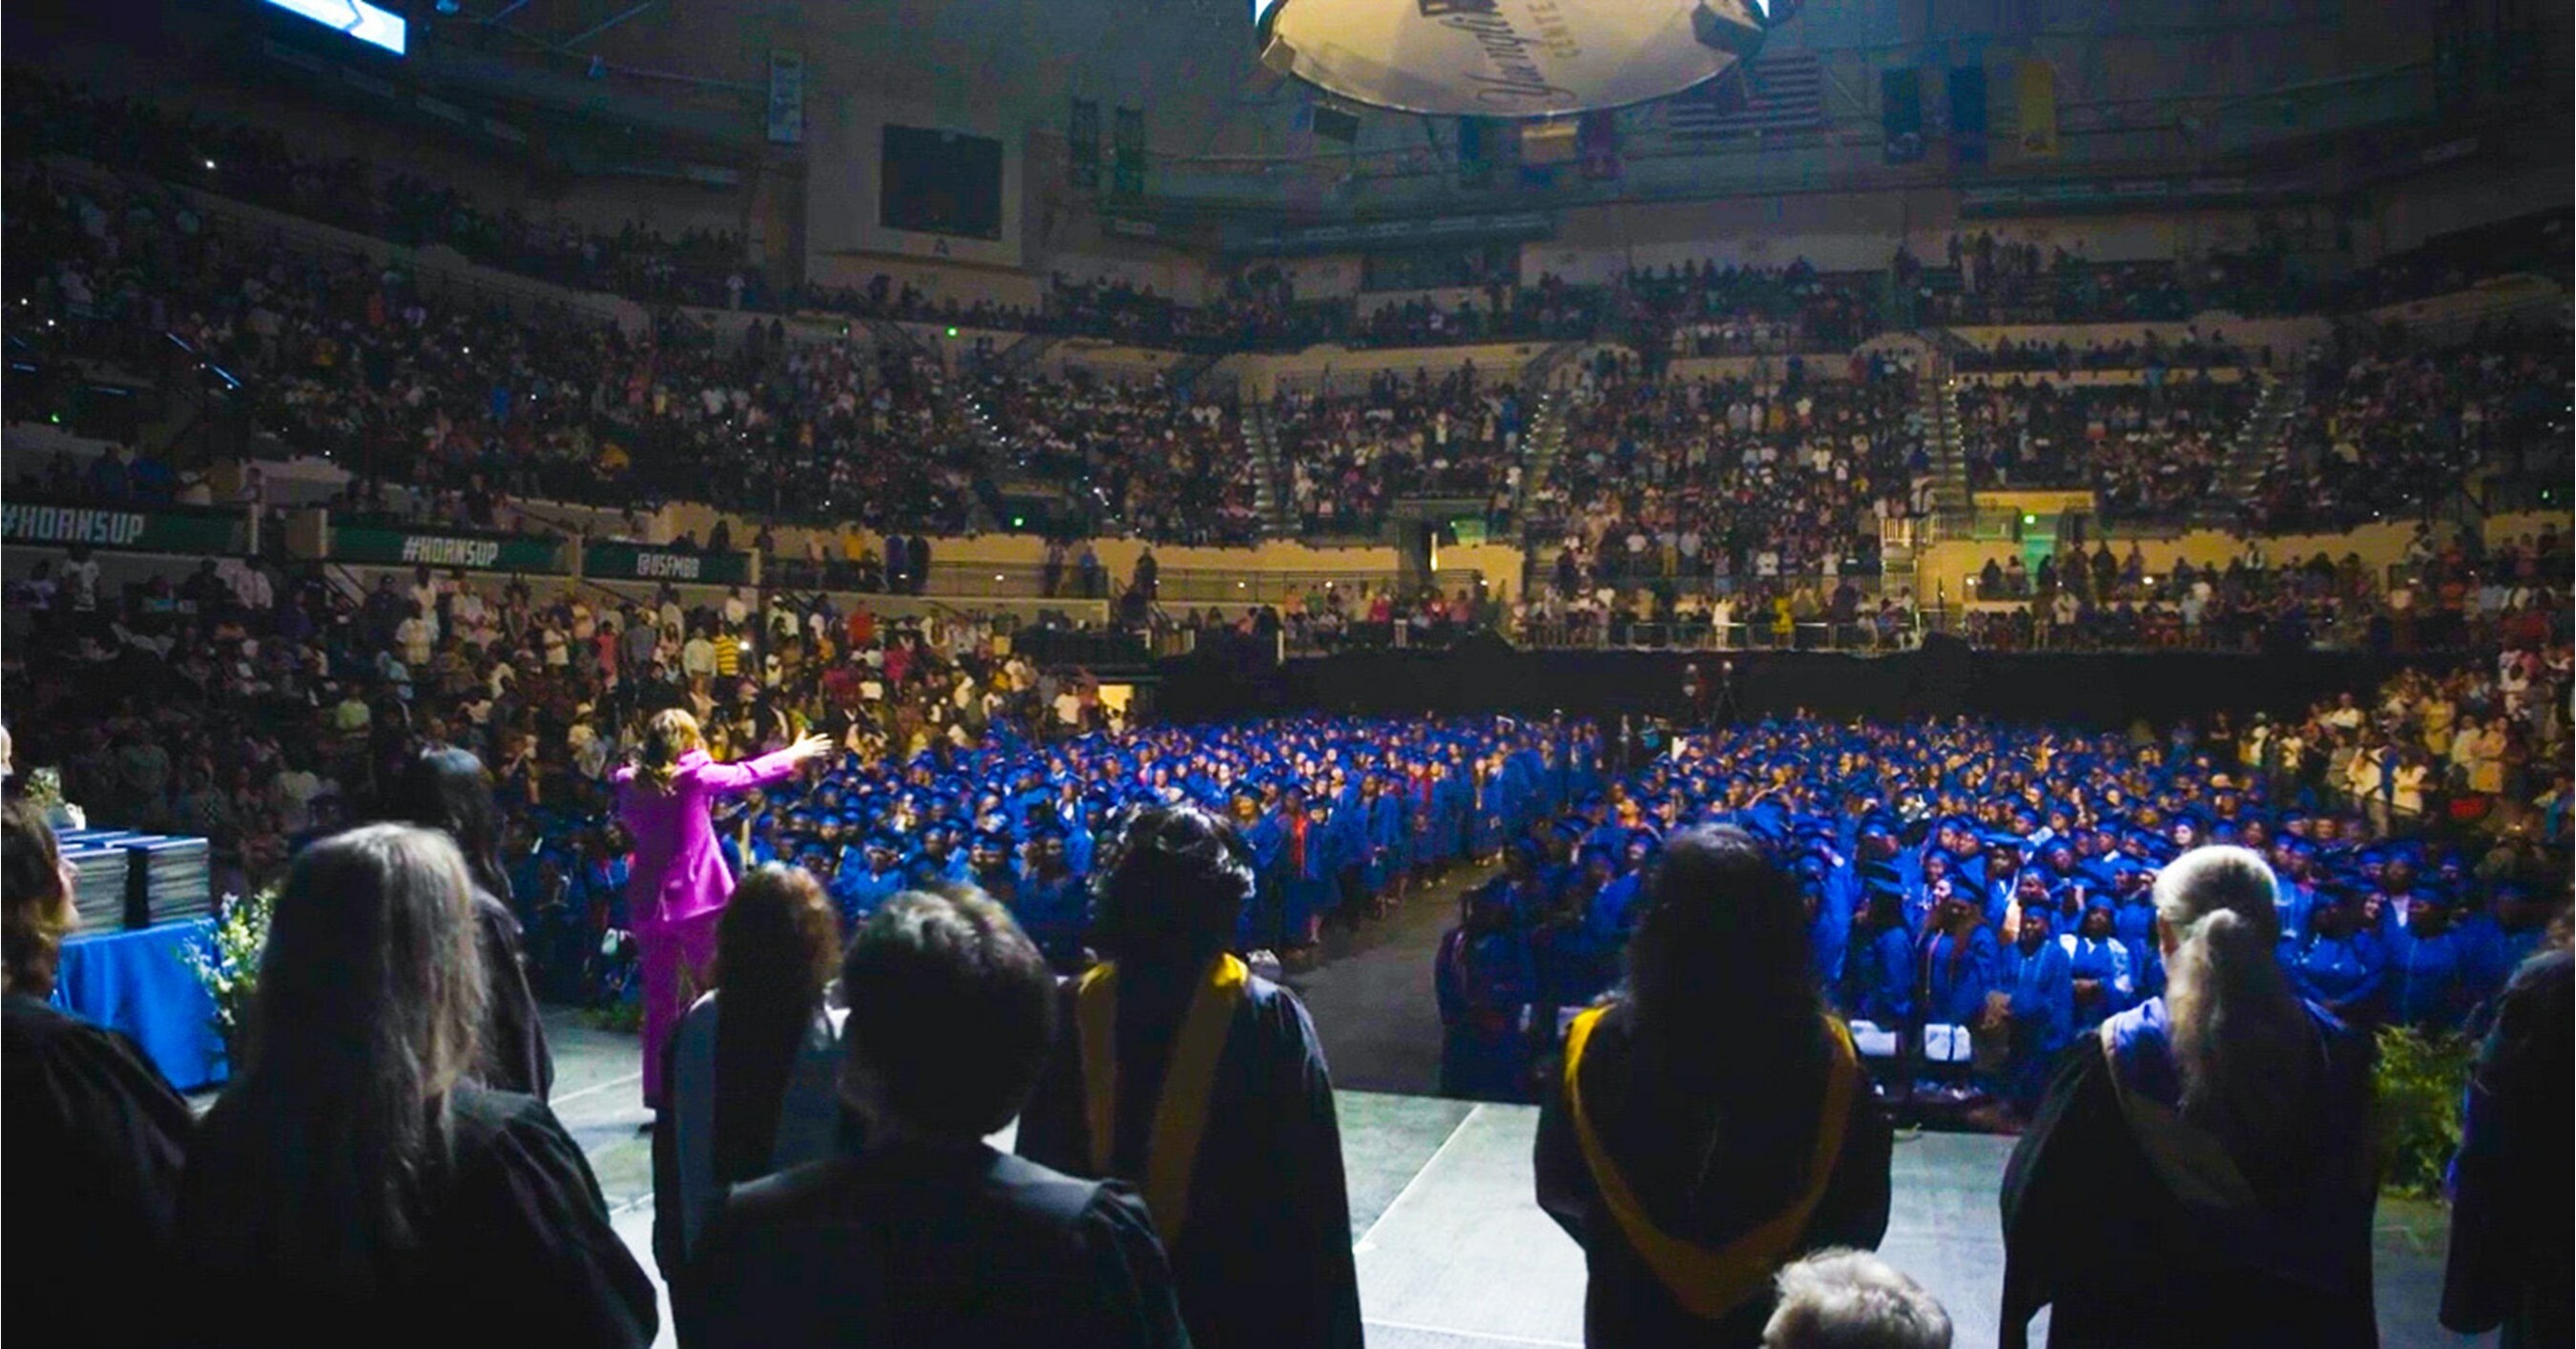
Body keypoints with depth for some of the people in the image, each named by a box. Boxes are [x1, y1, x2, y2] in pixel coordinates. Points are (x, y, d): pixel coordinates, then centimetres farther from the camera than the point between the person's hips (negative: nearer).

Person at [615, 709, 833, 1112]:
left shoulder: (630, 784, 2)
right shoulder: (695, 776, -8)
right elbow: (747, 774, 7)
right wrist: (793, 755, 23)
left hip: (648, 902, 4)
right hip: (698, 899, -4)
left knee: (659, 1003, 10)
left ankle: (659, 1097, 13)